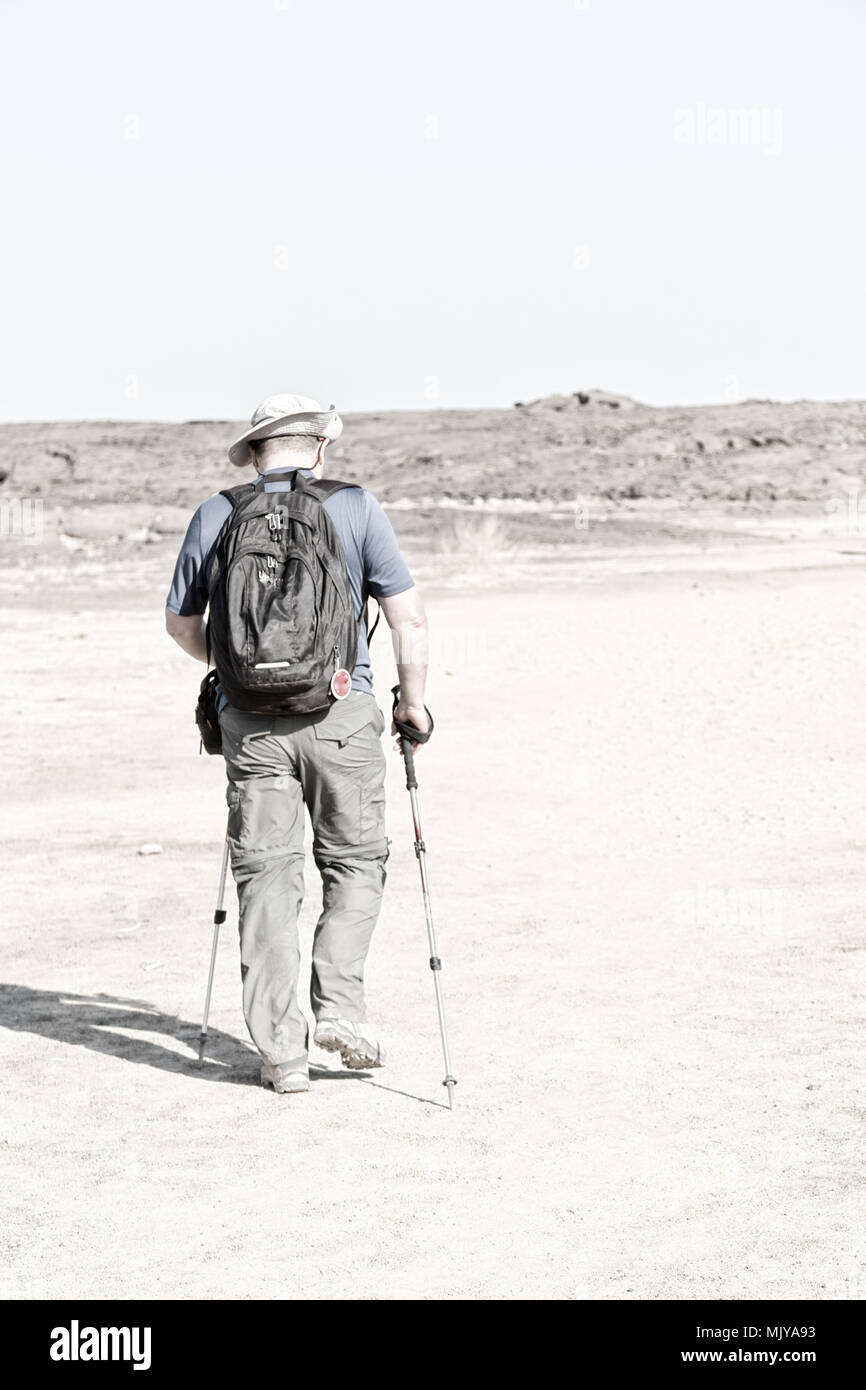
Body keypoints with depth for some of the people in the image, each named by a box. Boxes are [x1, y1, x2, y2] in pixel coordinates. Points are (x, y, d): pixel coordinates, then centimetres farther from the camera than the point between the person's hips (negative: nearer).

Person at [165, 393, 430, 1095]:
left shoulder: (215, 516, 5)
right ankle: (338, 1004, 3)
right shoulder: (356, 507, -1)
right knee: (355, 860, 16)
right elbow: (409, 615, -3)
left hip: (250, 721, 2)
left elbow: (181, 622, 14)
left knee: (266, 876, 7)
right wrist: (413, 700, 8)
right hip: (342, 713, -1)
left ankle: (281, 1049, 6)